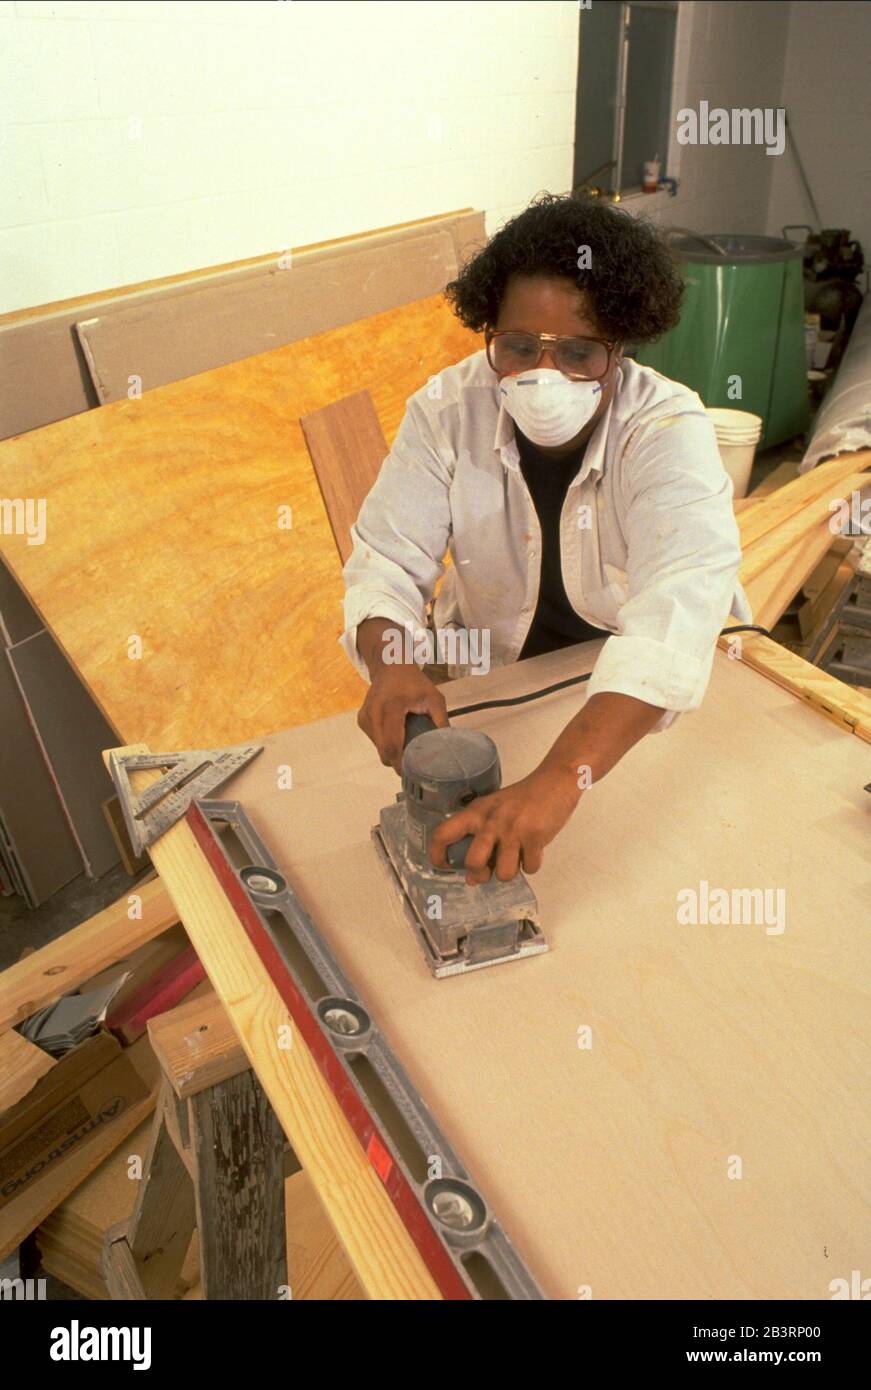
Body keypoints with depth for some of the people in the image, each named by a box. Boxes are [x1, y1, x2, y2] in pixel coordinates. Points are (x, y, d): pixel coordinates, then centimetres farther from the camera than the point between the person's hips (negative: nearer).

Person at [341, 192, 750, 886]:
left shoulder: (670, 430, -26)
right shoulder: (446, 411, -15)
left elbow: (675, 611, -42)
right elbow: (387, 561, -15)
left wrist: (556, 781, -57)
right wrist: (391, 662, -40)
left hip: (652, 698, -2)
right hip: (491, 670, 3)